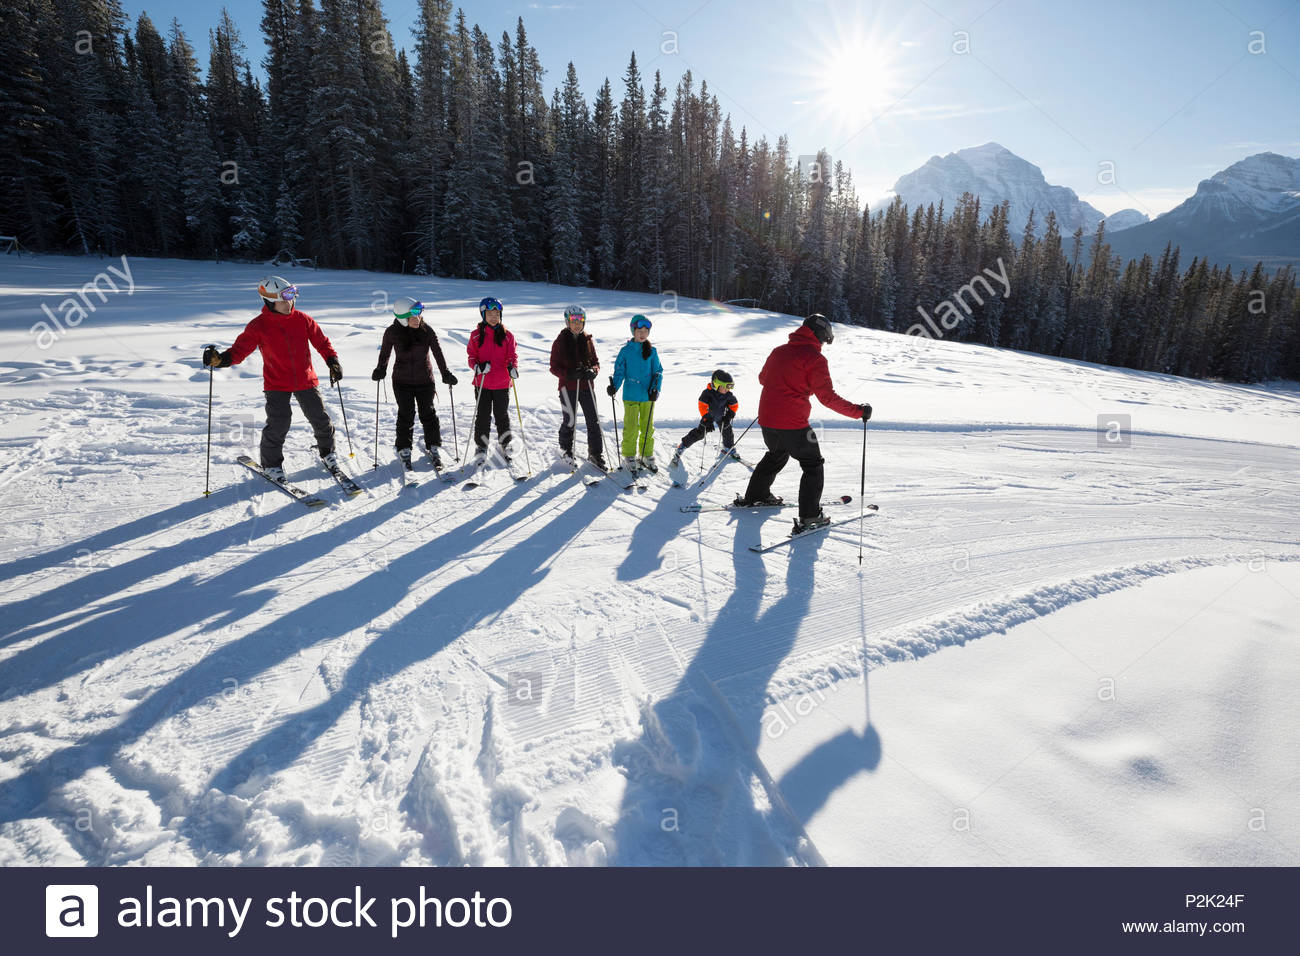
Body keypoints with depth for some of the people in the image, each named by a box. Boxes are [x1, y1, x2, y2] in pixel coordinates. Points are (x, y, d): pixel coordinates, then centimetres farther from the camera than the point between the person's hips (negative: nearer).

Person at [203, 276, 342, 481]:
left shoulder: (302, 319, -1)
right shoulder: (258, 326, -8)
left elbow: (321, 342, 8)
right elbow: (239, 350, -11)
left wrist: (332, 361, -6)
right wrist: (221, 359, -30)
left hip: (306, 380, 3)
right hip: (277, 384, -2)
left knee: (320, 418, 4)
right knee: (278, 422, -13)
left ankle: (327, 451, 32)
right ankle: (271, 463, 9)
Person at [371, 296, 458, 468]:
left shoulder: (427, 330, -8)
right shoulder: (393, 332, -9)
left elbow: (437, 352, 0)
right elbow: (385, 353, 7)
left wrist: (445, 374, -3)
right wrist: (380, 370, 1)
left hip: (425, 380, 1)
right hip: (402, 381, -1)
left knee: (428, 413, 6)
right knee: (406, 415, 2)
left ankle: (434, 447, 21)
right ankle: (404, 449, 20)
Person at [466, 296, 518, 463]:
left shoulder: (507, 336, 2)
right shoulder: (476, 335, 2)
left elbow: (512, 356, 2)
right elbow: (472, 356, 5)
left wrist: (512, 367, -20)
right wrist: (477, 366, -17)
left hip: (502, 383, 0)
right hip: (482, 383, 0)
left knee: (502, 415, 10)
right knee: (483, 416, 5)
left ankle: (505, 445, 25)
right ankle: (481, 448, 17)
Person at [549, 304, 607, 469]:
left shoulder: (588, 341, 8)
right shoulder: (560, 342, -1)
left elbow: (595, 361, 12)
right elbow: (554, 367, -2)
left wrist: (593, 371, -11)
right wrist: (570, 374, -19)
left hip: (586, 386, 3)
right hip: (568, 387, -3)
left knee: (594, 420, 1)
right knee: (570, 420, 0)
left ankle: (595, 454, 12)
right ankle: (565, 450, 24)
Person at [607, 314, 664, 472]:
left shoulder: (652, 352, 4)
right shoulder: (626, 351, -1)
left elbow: (658, 372, 5)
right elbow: (620, 371, 1)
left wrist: (655, 389, -10)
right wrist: (614, 386, -16)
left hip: (648, 396, 2)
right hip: (631, 396, -2)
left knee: (647, 428, 10)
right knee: (631, 428, -1)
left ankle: (646, 455, 23)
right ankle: (629, 456, 13)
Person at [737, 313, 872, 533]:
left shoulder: (779, 351, 10)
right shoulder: (815, 358, -10)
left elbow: (762, 378, 25)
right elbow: (827, 397, -14)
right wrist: (858, 411, -7)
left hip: (766, 419, 7)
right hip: (792, 424, -7)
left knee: (776, 455, 32)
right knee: (813, 465, 9)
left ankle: (754, 495, 42)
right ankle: (809, 517, 4)